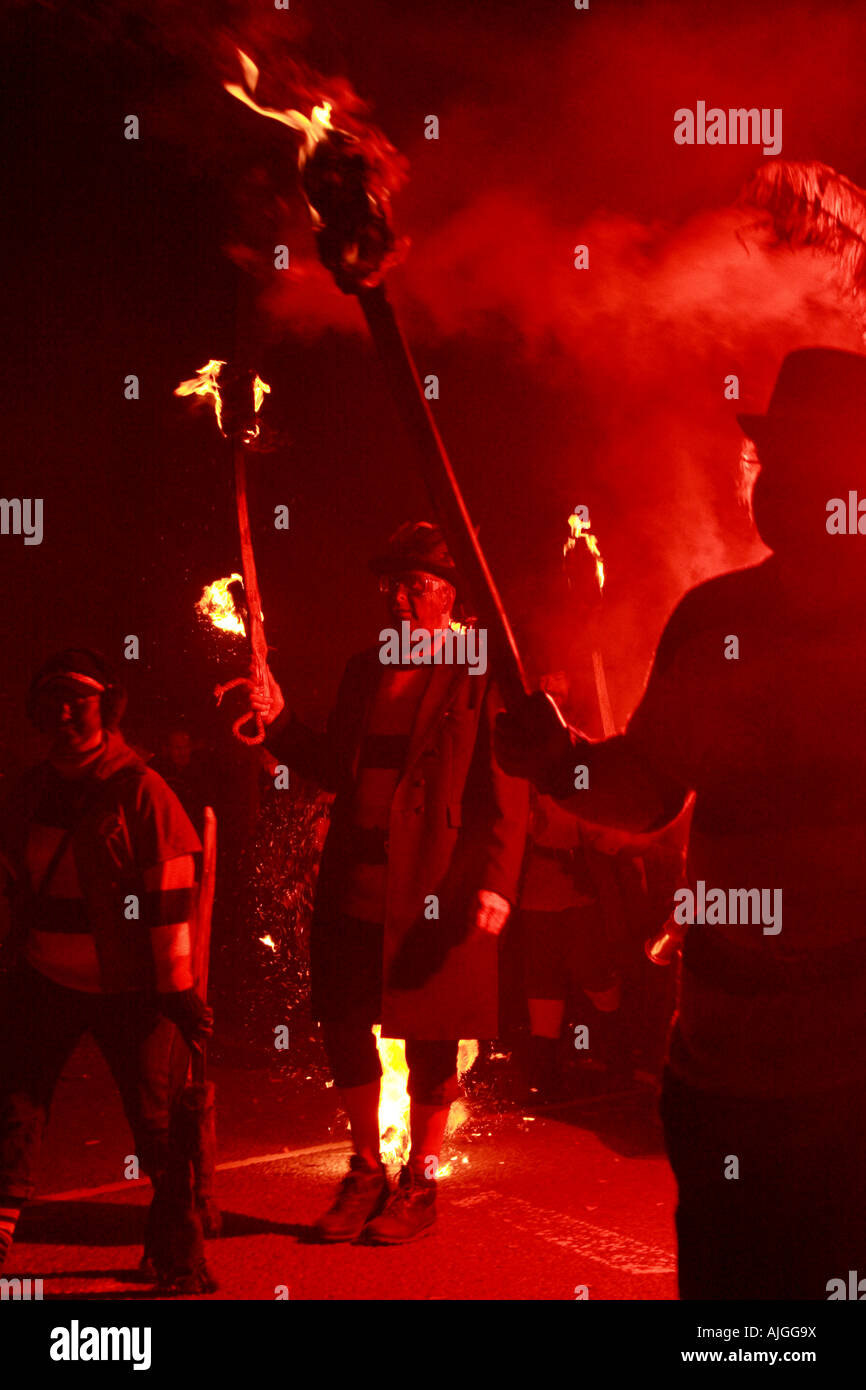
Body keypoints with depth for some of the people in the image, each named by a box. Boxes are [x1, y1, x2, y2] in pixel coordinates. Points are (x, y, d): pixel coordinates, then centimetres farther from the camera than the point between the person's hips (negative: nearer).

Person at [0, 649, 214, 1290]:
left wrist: (177, 988, -12)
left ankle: (176, 1250, 20)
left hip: (129, 988, -4)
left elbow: (172, 896, -12)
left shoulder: (141, 791, -12)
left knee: (157, 1116, 3)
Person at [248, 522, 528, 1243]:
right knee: (344, 1026, 10)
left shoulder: (480, 675, -3)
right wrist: (282, 723, 5)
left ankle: (421, 1181, 21)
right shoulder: (365, 669, 16)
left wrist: (493, 882, -18)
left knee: (430, 1037, 5)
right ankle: (366, 1170, 28)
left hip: (434, 887, -5)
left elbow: (506, 792, -8)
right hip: (354, 885, 6)